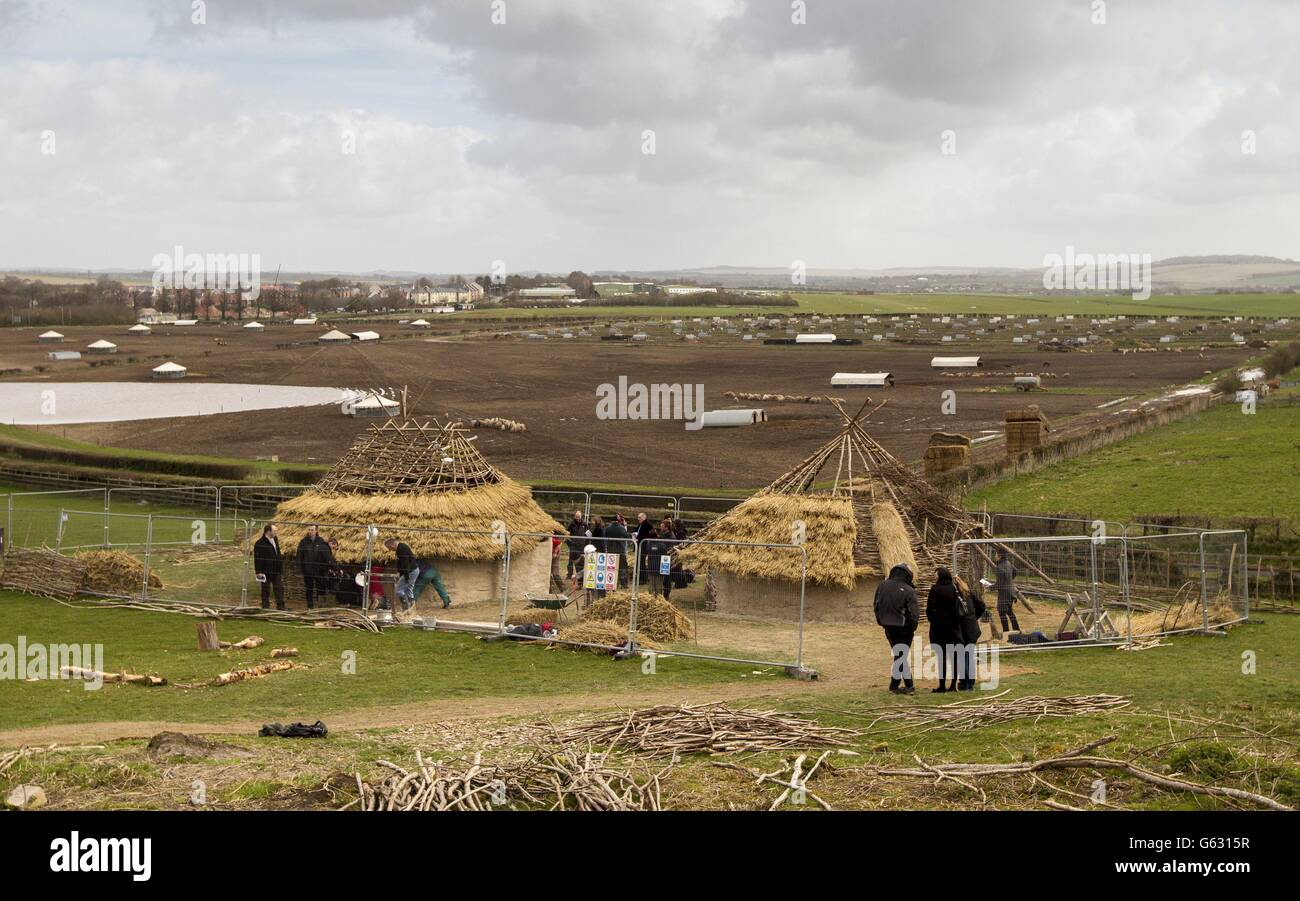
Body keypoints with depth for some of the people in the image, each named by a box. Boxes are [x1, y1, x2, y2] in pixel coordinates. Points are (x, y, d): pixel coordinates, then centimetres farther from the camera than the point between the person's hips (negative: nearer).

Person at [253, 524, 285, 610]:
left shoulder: (275, 540, 10)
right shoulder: (260, 543, -14)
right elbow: (257, 559, -14)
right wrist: (259, 572, -18)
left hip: (277, 571, 7)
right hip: (266, 571, -7)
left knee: (280, 589, 5)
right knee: (266, 591, 4)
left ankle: (281, 607, 9)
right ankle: (265, 607, 13)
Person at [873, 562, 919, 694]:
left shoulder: (882, 586, 1)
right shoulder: (908, 591, -16)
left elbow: (876, 606, 8)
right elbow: (914, 613, -15)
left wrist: (881, 622, 17)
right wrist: (913, 627, 1)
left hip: (888, 627, 5)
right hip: (903, 627, -5)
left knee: (899, 655, 14)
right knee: (901, 655, 5)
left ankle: (908, 685, 16)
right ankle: (895, 685, 5)